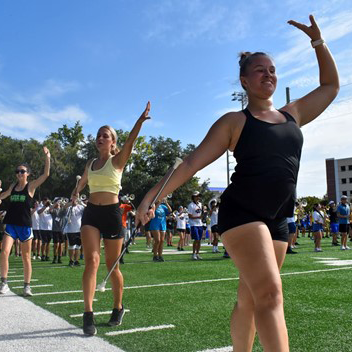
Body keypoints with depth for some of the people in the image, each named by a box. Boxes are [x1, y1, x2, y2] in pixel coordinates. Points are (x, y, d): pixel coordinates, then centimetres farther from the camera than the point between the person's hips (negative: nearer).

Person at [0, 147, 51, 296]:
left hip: (25, 226, -3)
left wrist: (47, 157, -22)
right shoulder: (13, 186, 10)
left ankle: (27, 286, 15)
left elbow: (46, 174, -15)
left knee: (26, 257, 4)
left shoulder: (31, 186, -2)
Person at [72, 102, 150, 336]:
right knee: (92, 260, -15)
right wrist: (76, 192, 49)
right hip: (91, 213, 3)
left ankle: (118, 308, 26)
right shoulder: (90, 164, 13)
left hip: (111, 213, -3)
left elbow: (130, 143, -20)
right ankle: (88, 314, -17)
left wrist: (140, 121, -34)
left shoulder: (117, 160, -1)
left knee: (112, 266, 6)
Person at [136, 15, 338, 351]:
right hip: (241, 213, -5)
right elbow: (191, 163, -2)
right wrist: (152, 196, -8)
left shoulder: (292, 115, 16)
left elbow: (330, 85, 28)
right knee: (270, 294, -19)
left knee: (248, 302, 13)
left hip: (277, 221, 6)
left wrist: (317, 41, 19)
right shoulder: (233, 122, 1)